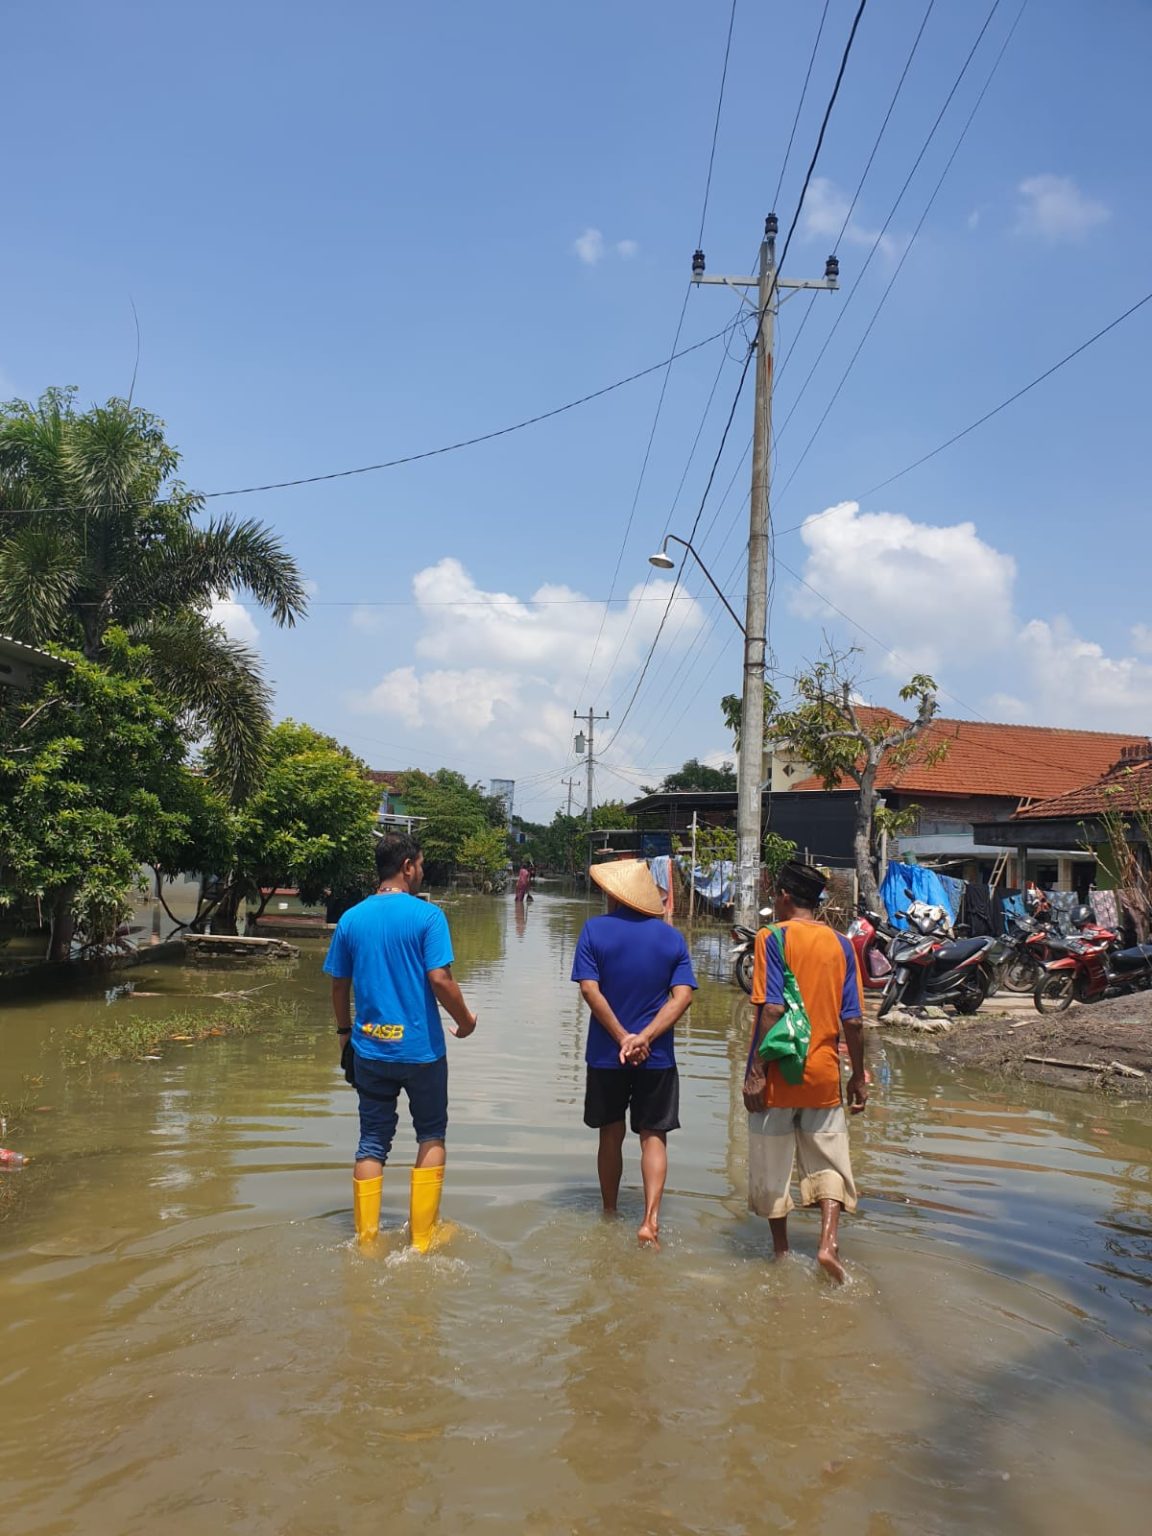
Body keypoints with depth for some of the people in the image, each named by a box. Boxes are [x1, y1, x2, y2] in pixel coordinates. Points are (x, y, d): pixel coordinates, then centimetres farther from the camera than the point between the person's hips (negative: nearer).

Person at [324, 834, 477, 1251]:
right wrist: (465, 1020, -1)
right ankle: (422, 1237, 17)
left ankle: (366, 1241, 17)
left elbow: (339, 985, 8)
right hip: (420, 1047, -3)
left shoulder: (351, 919, 2)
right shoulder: (427, 915, -11)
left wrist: (346, 1034, 21)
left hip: (370, 1049, 4)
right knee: (431, 1135, 15)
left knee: (372, 1143, 12)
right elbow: (439, 979, -17)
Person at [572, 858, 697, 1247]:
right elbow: (682, 996, -10)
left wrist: (622, 1037, -13)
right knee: (653, 1136, 8)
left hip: (606, 1054, 0)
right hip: (657, 1056, 0)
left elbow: (589, 989, -14)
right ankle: (650, 1218, -6)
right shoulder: (672, 937, 0)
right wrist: (644, 1038, -15)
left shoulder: (595, 929, -6)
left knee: (611, 1135, 15)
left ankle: (610, 1215, 29)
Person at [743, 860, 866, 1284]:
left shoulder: (773, 937, -8)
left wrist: (756, 1070, -13)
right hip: (824, 1074, 3)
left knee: (773, 1167, 11)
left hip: (779, 1075, -3)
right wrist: (858, 1076, 11)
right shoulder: (840, 944, 4)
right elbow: (852, 1019, 2)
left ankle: (781, 1252, 20)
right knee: (829, 1163, 14)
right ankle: (828, 1242, -2)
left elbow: (772, 1010, -16)